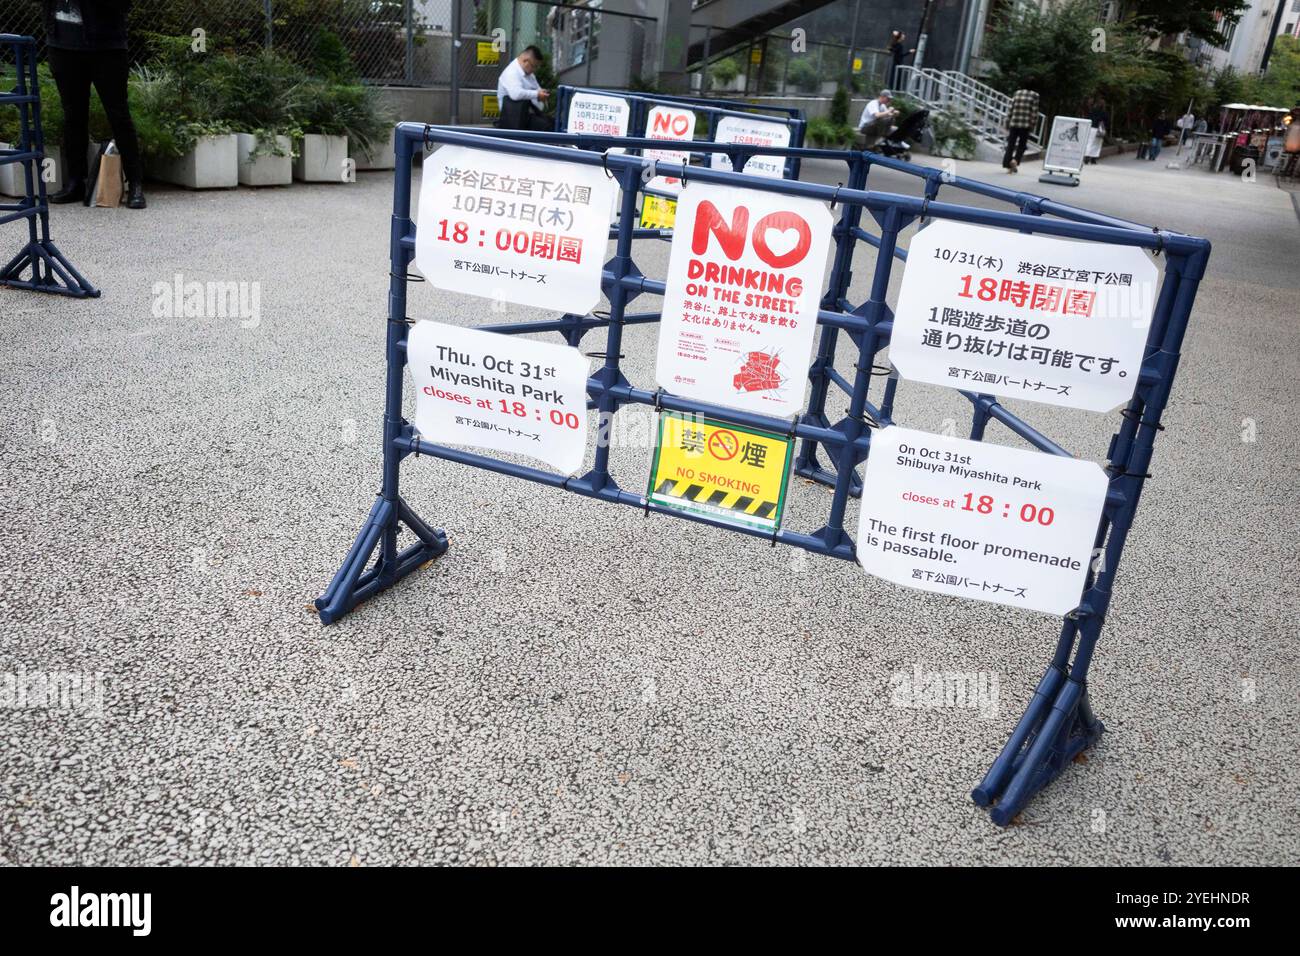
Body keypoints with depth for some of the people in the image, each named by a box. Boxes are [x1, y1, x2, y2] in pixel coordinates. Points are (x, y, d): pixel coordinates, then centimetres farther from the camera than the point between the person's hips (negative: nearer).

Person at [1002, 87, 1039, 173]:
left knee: (1010, 144, 9)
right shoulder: (1035, 96, -2)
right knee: (1022, 145, 9)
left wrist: (1007, 124, 12)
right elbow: (1034, 112, -6)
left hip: (1013, 124, 3)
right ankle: (1015, 160, -13)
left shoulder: (1017, 93, 9)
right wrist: (1032, 124, 2)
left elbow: (1010, 109, 8)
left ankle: (1008, 165, 8)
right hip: (1025, 125, -3)